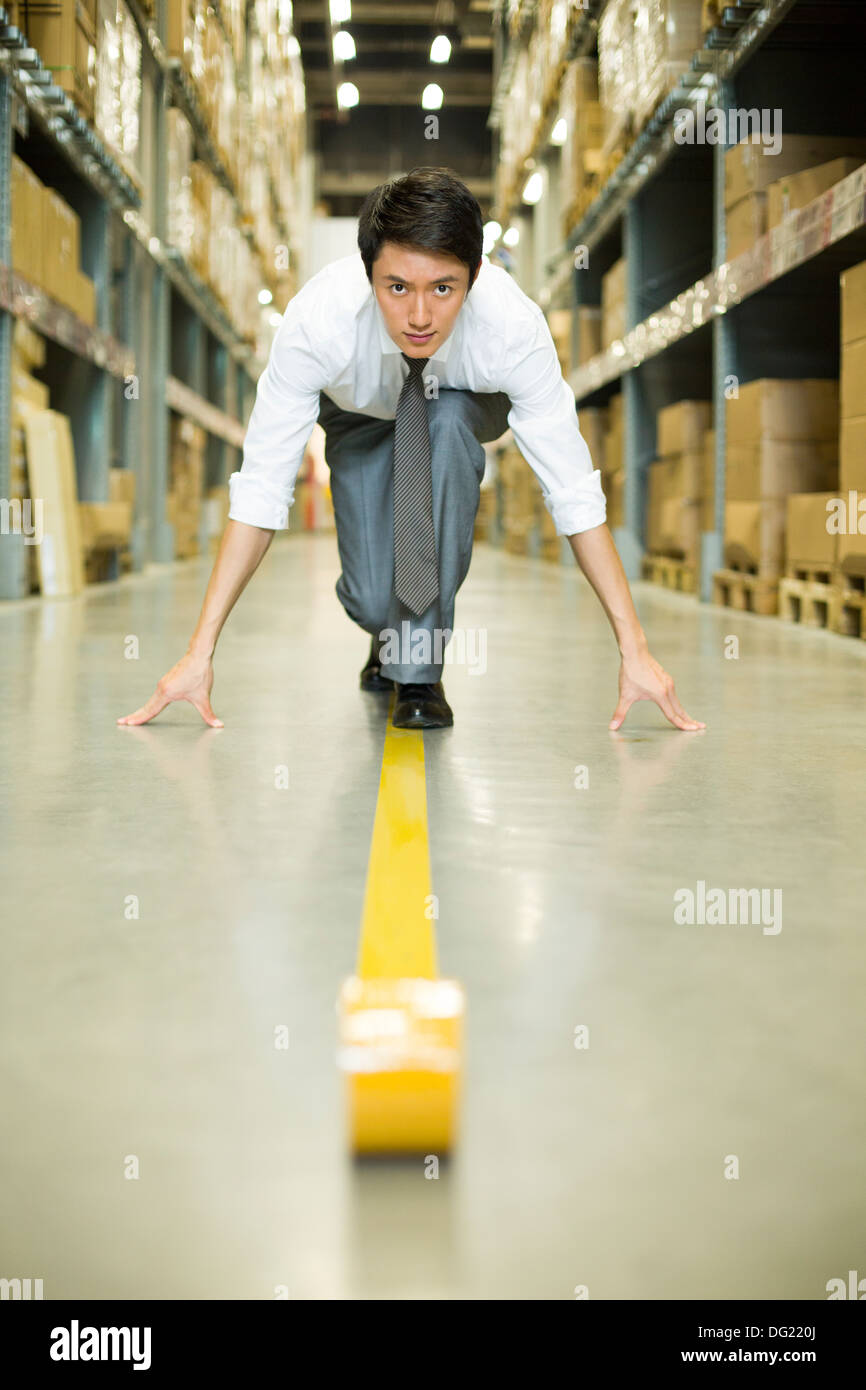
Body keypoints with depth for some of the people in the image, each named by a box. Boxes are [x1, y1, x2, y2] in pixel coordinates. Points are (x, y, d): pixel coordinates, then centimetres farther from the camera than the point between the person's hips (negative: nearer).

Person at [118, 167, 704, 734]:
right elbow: (261, 490, -34)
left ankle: (421, 670, -21)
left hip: (466, 407, 0)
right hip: (360, 413, 0)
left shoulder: (513, 325, -39)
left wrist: (634, 649, -37)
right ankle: (389, 637, 23)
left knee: (446, 426, -36)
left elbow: (574, 492, -35)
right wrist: (201, 651, -37)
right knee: (370, 600, -18)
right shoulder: (317, 321, -39)